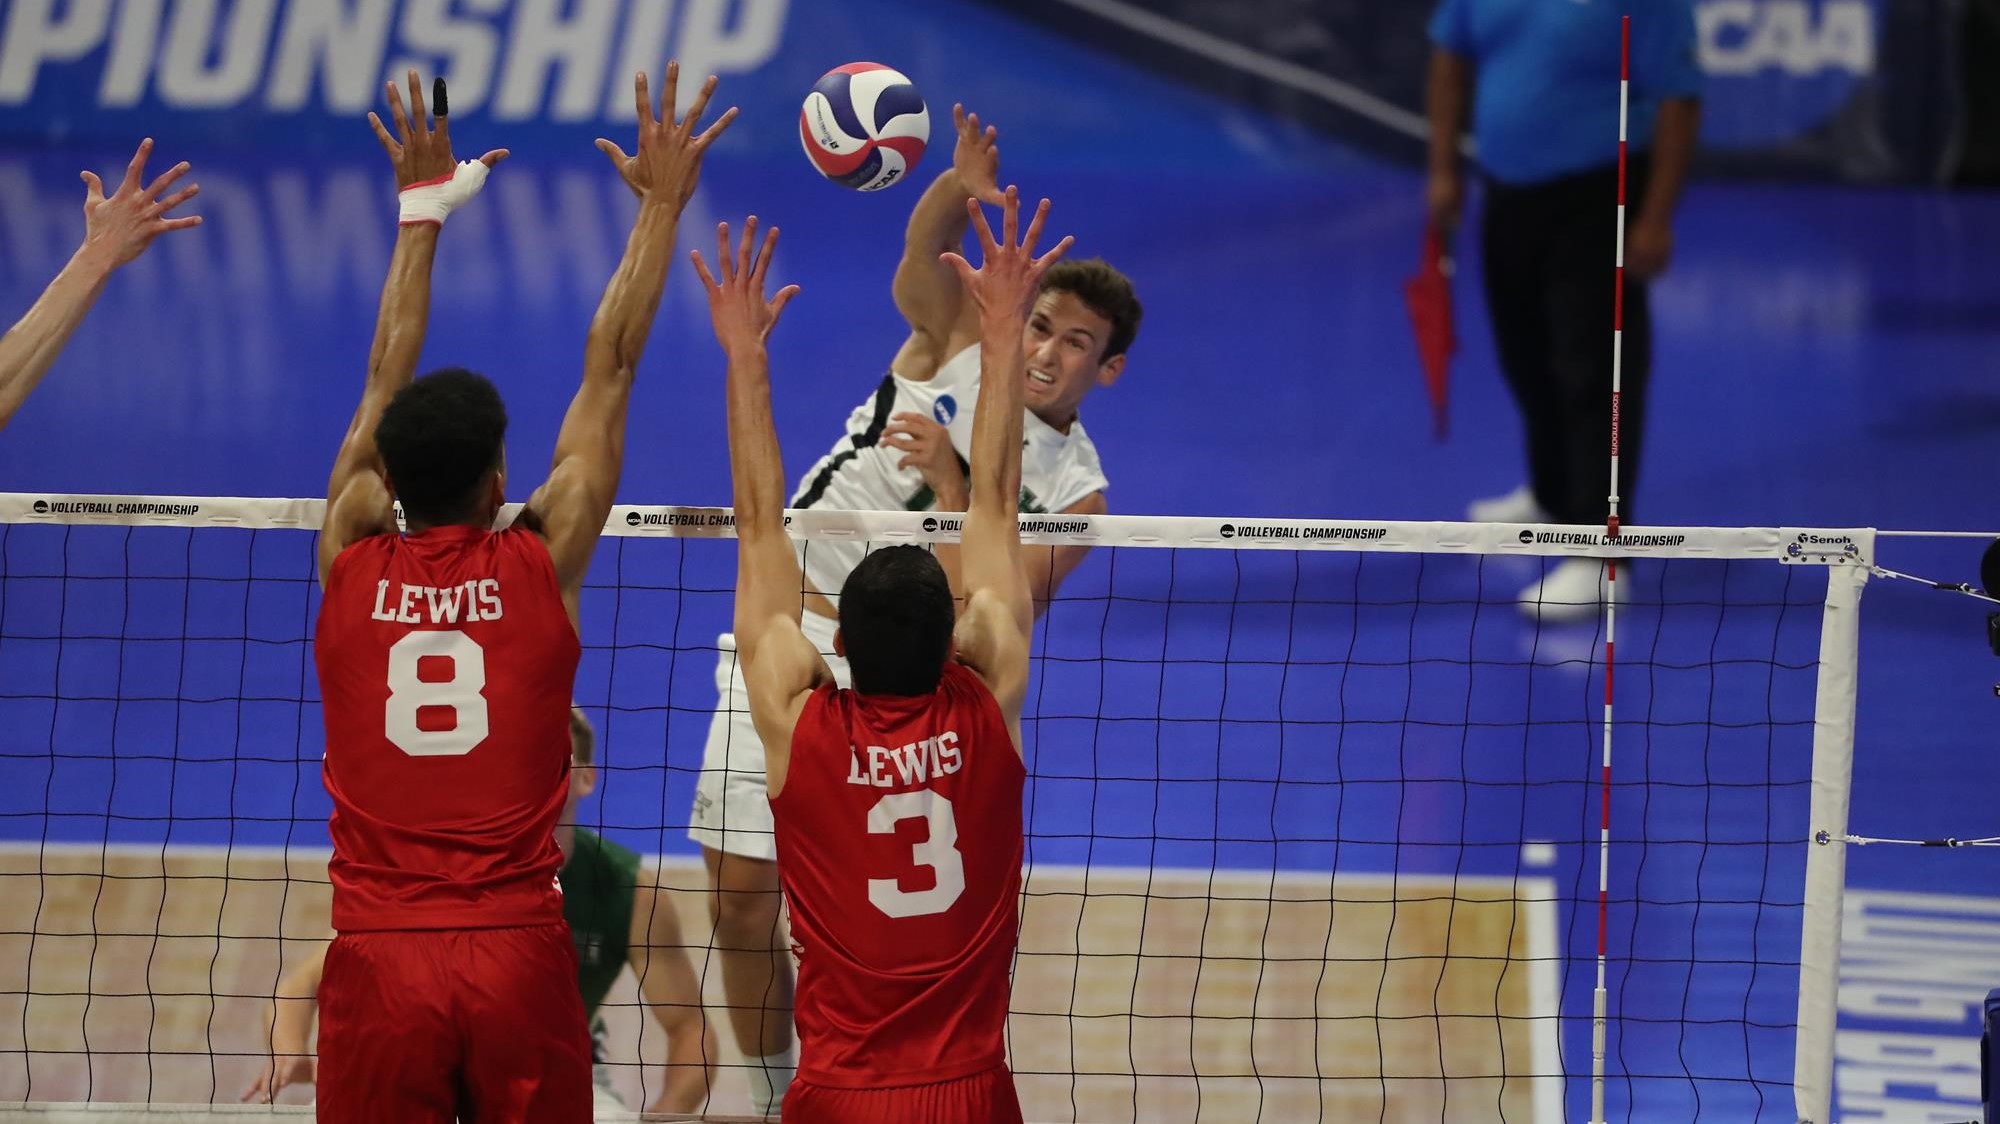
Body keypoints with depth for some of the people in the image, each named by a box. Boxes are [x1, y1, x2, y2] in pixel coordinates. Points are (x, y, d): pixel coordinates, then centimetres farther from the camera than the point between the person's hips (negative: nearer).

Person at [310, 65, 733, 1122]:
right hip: (519, 956, -1)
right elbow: (608, 366, 8)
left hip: (378, 958, 1)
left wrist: (425, 207, 26)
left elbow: (387, 383, 15)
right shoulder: (542, 566, -1)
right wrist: (661, 205, 16)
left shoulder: (352, 567, 2)